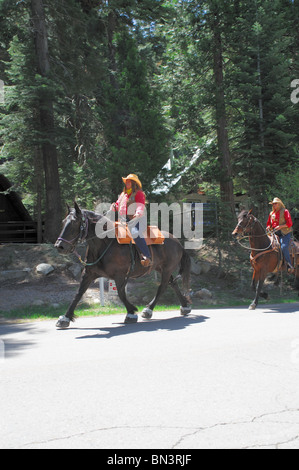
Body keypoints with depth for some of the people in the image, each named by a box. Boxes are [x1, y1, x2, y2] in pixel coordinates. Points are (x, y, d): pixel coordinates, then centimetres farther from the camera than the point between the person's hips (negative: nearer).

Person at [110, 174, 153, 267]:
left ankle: (147, 258, -37)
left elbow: (141, 206, -10)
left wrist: (138, 213, -32)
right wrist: (114, 207, 1)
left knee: (135, 233, -35)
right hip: (123, 220, 8)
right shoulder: (123, 194, 25)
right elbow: (118, 205, 26)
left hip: (136, 219, -8)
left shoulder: (139, 193, 4)